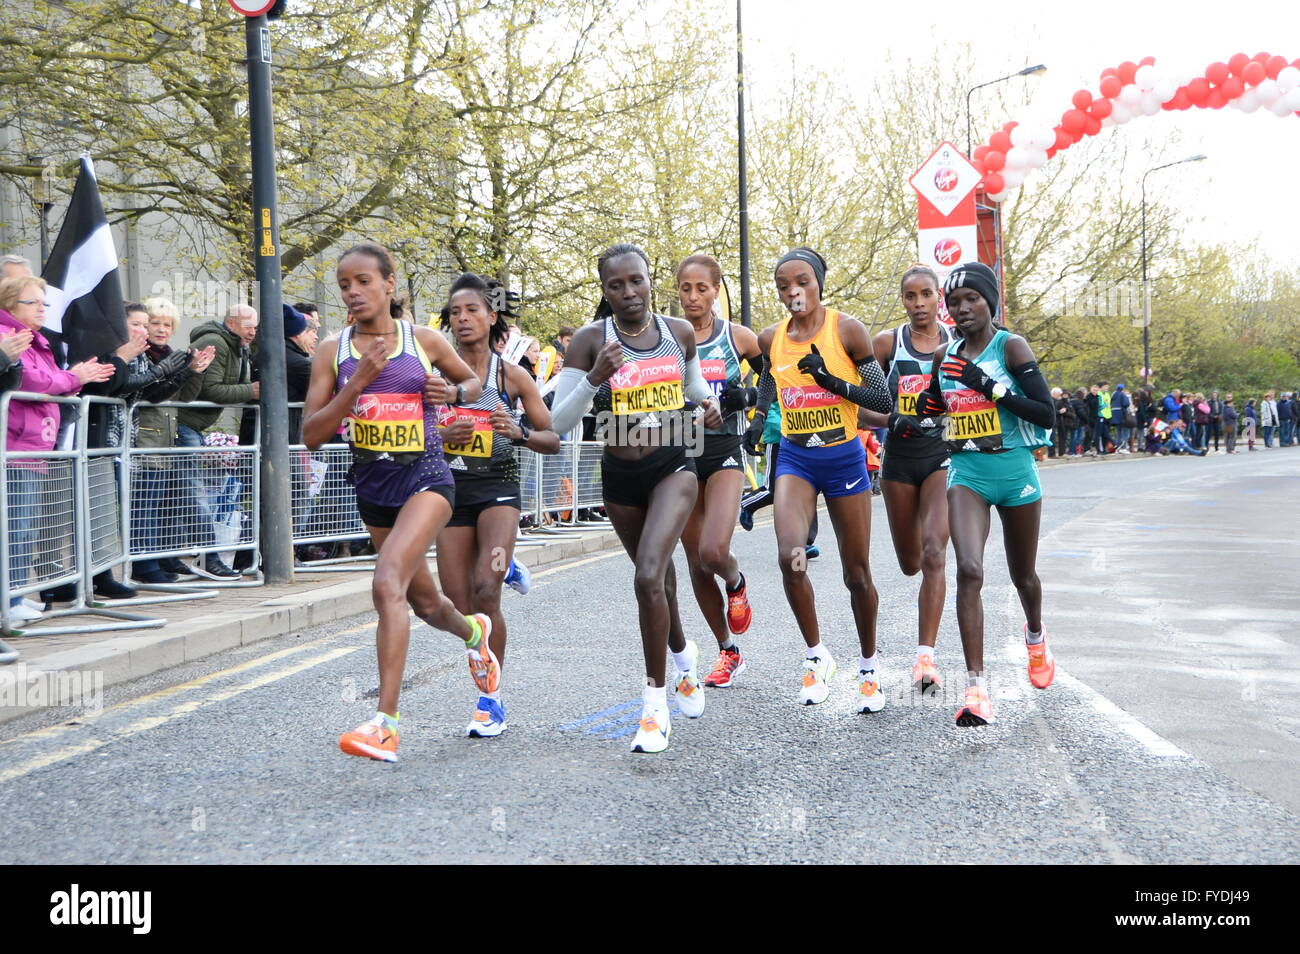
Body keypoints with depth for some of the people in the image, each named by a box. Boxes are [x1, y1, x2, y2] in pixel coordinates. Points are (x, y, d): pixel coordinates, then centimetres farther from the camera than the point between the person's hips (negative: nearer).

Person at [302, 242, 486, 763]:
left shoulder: (424, 341, -2)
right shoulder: (332, 352, 0)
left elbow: (474, 381, 16)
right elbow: (311, 435, -7)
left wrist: (455, 393, -8)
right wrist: (358, 381, -18)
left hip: (425, 479, -4)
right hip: (372, 485, 4)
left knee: (388, 585, -25)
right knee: (424, 602, 20)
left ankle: (385, 722, -24)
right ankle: (473, 632, 56)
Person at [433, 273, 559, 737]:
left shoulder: (512, 375, 1)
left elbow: (552, 440, 4)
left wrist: (520, 432, -16)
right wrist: (443, 436, -14)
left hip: (498, 485, -3)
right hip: (451, 489, 3)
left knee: (485, 593, -20)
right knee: (460, 611, 0)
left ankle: (491, 697, -6)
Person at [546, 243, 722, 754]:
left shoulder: (680, 332, -2)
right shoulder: (589, 340, -10)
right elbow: (559, 421, -13)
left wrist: (708, 404, 0)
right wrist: (595, 377, -28)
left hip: (673, 466, -1)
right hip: (619, 475, 1)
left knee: (649, 577, -21)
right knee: (656, 575, 20)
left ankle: (655, 702, -9)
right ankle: (682, 654, 51)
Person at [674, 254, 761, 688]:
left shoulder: (737, 337, 0)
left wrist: (747, 397, -10)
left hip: (724, 454, -2)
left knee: (713, 552, -22)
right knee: (696, 564, 7)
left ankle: (736, 583, 16)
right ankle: (728, 652, 24)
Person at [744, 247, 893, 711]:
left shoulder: (846, 329, -8)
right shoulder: (771, 339, 2)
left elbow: (884, 400, -9)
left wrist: (833, 380, -21)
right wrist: (758, 423, 7)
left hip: (844, 459, -2)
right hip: (795, 459, 2)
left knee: (857, 573, 7)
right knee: (790, 556, -23)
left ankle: (869, 667, 28)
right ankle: (816, 654, -2)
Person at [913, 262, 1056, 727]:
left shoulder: (1011, 347, -7)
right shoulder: (945, 357, 7)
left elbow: (1045, 413, -13)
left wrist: (989, 386, -21)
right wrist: (925, 413, 0)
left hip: (1014, 471, -2)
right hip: (966, 473, 2)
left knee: (1022, 575, 16)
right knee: (969, 570, -19)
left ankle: (1035, 634, 52)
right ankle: (976, 687, -20)